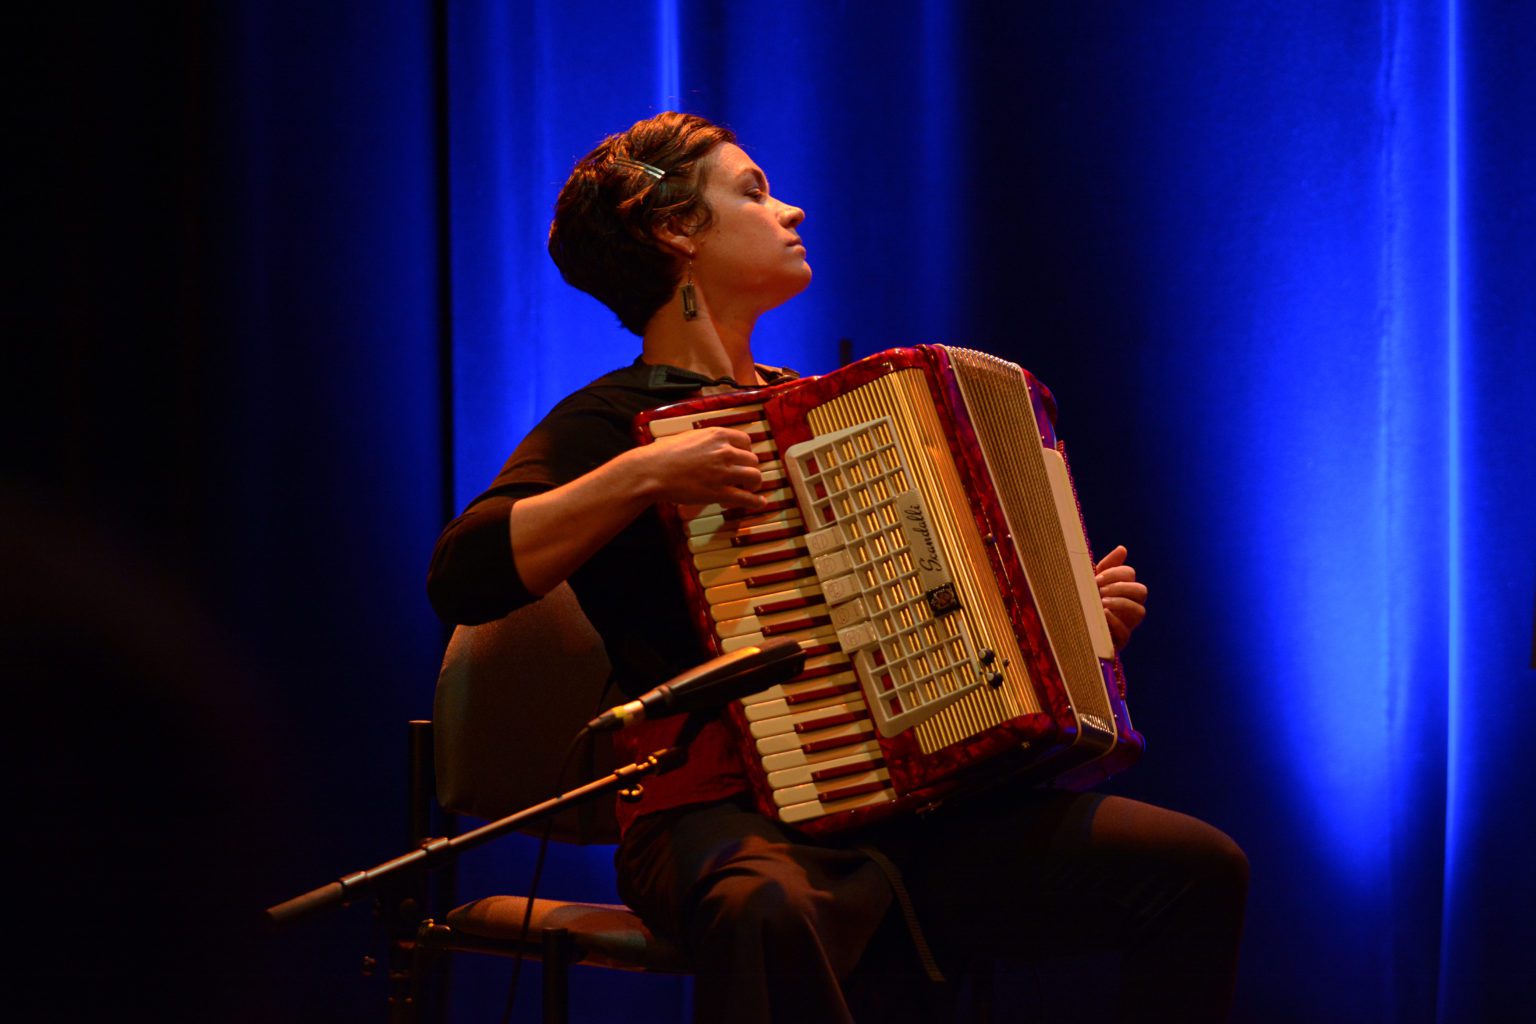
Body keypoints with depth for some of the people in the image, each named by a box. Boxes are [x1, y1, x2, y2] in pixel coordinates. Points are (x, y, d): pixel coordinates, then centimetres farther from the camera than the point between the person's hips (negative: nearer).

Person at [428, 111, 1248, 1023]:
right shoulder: (613, 424, 0)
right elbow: (461, 577, -17)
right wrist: (645, 476, -22)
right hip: (727, 817, -7)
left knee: (1199, 868, -8)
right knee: (769, 913, -43)